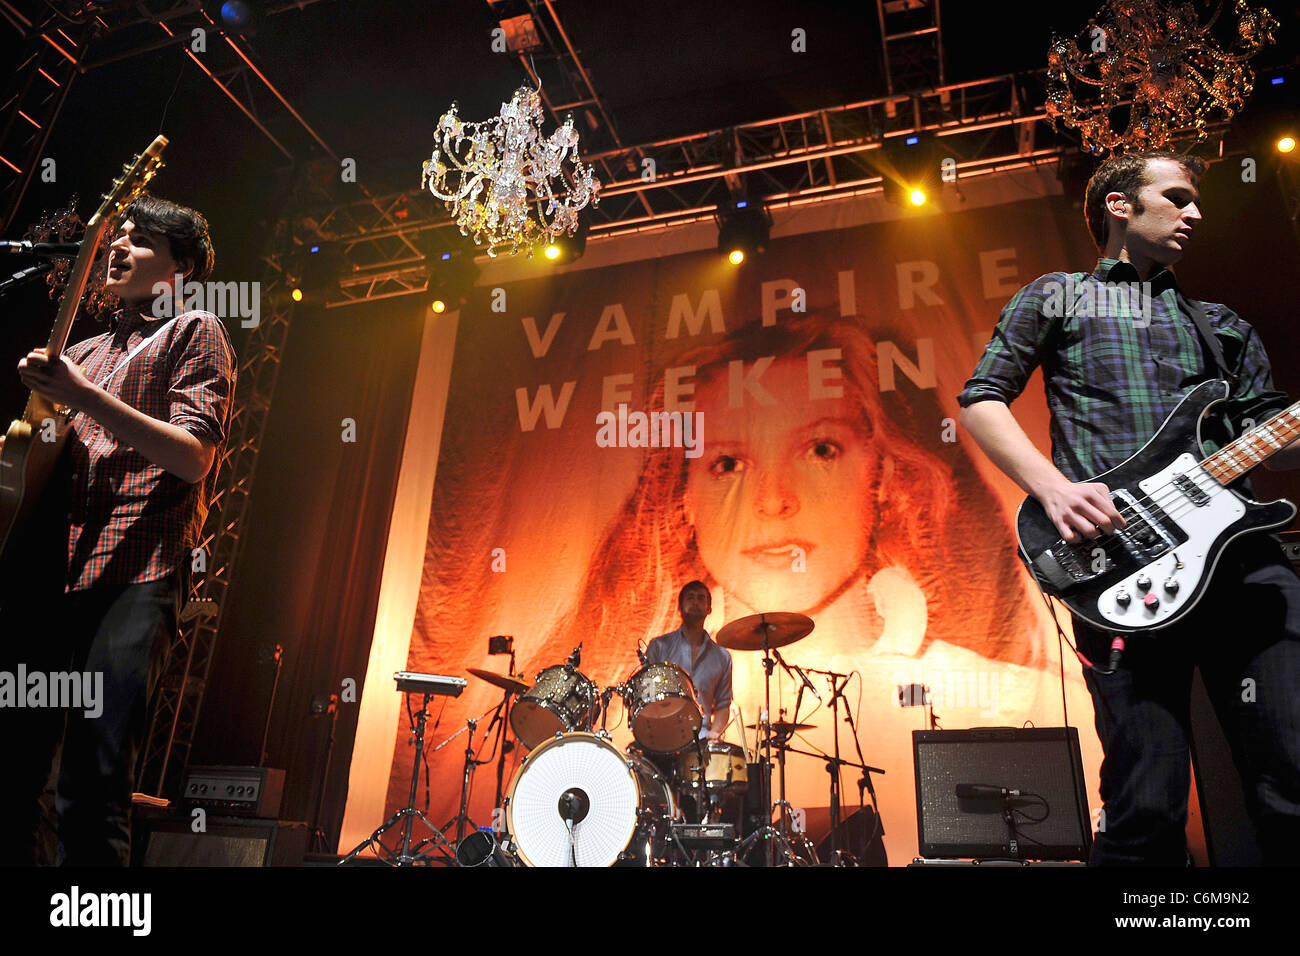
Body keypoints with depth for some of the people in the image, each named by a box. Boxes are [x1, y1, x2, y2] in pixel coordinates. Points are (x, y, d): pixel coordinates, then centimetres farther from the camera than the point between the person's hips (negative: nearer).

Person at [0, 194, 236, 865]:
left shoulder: (195, 333, 8)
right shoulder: (82, 353, 27)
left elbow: (195, 457, -6)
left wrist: (84, 397, -14)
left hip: (131, 574, -6)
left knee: (91, 797, -12)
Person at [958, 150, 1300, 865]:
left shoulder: (1221, 324, 28)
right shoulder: (1056, 296, 16)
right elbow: (980, 400, 5)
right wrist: (1053, 485, -9)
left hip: (1240, 551, 5)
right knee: (1148, 810, -7)